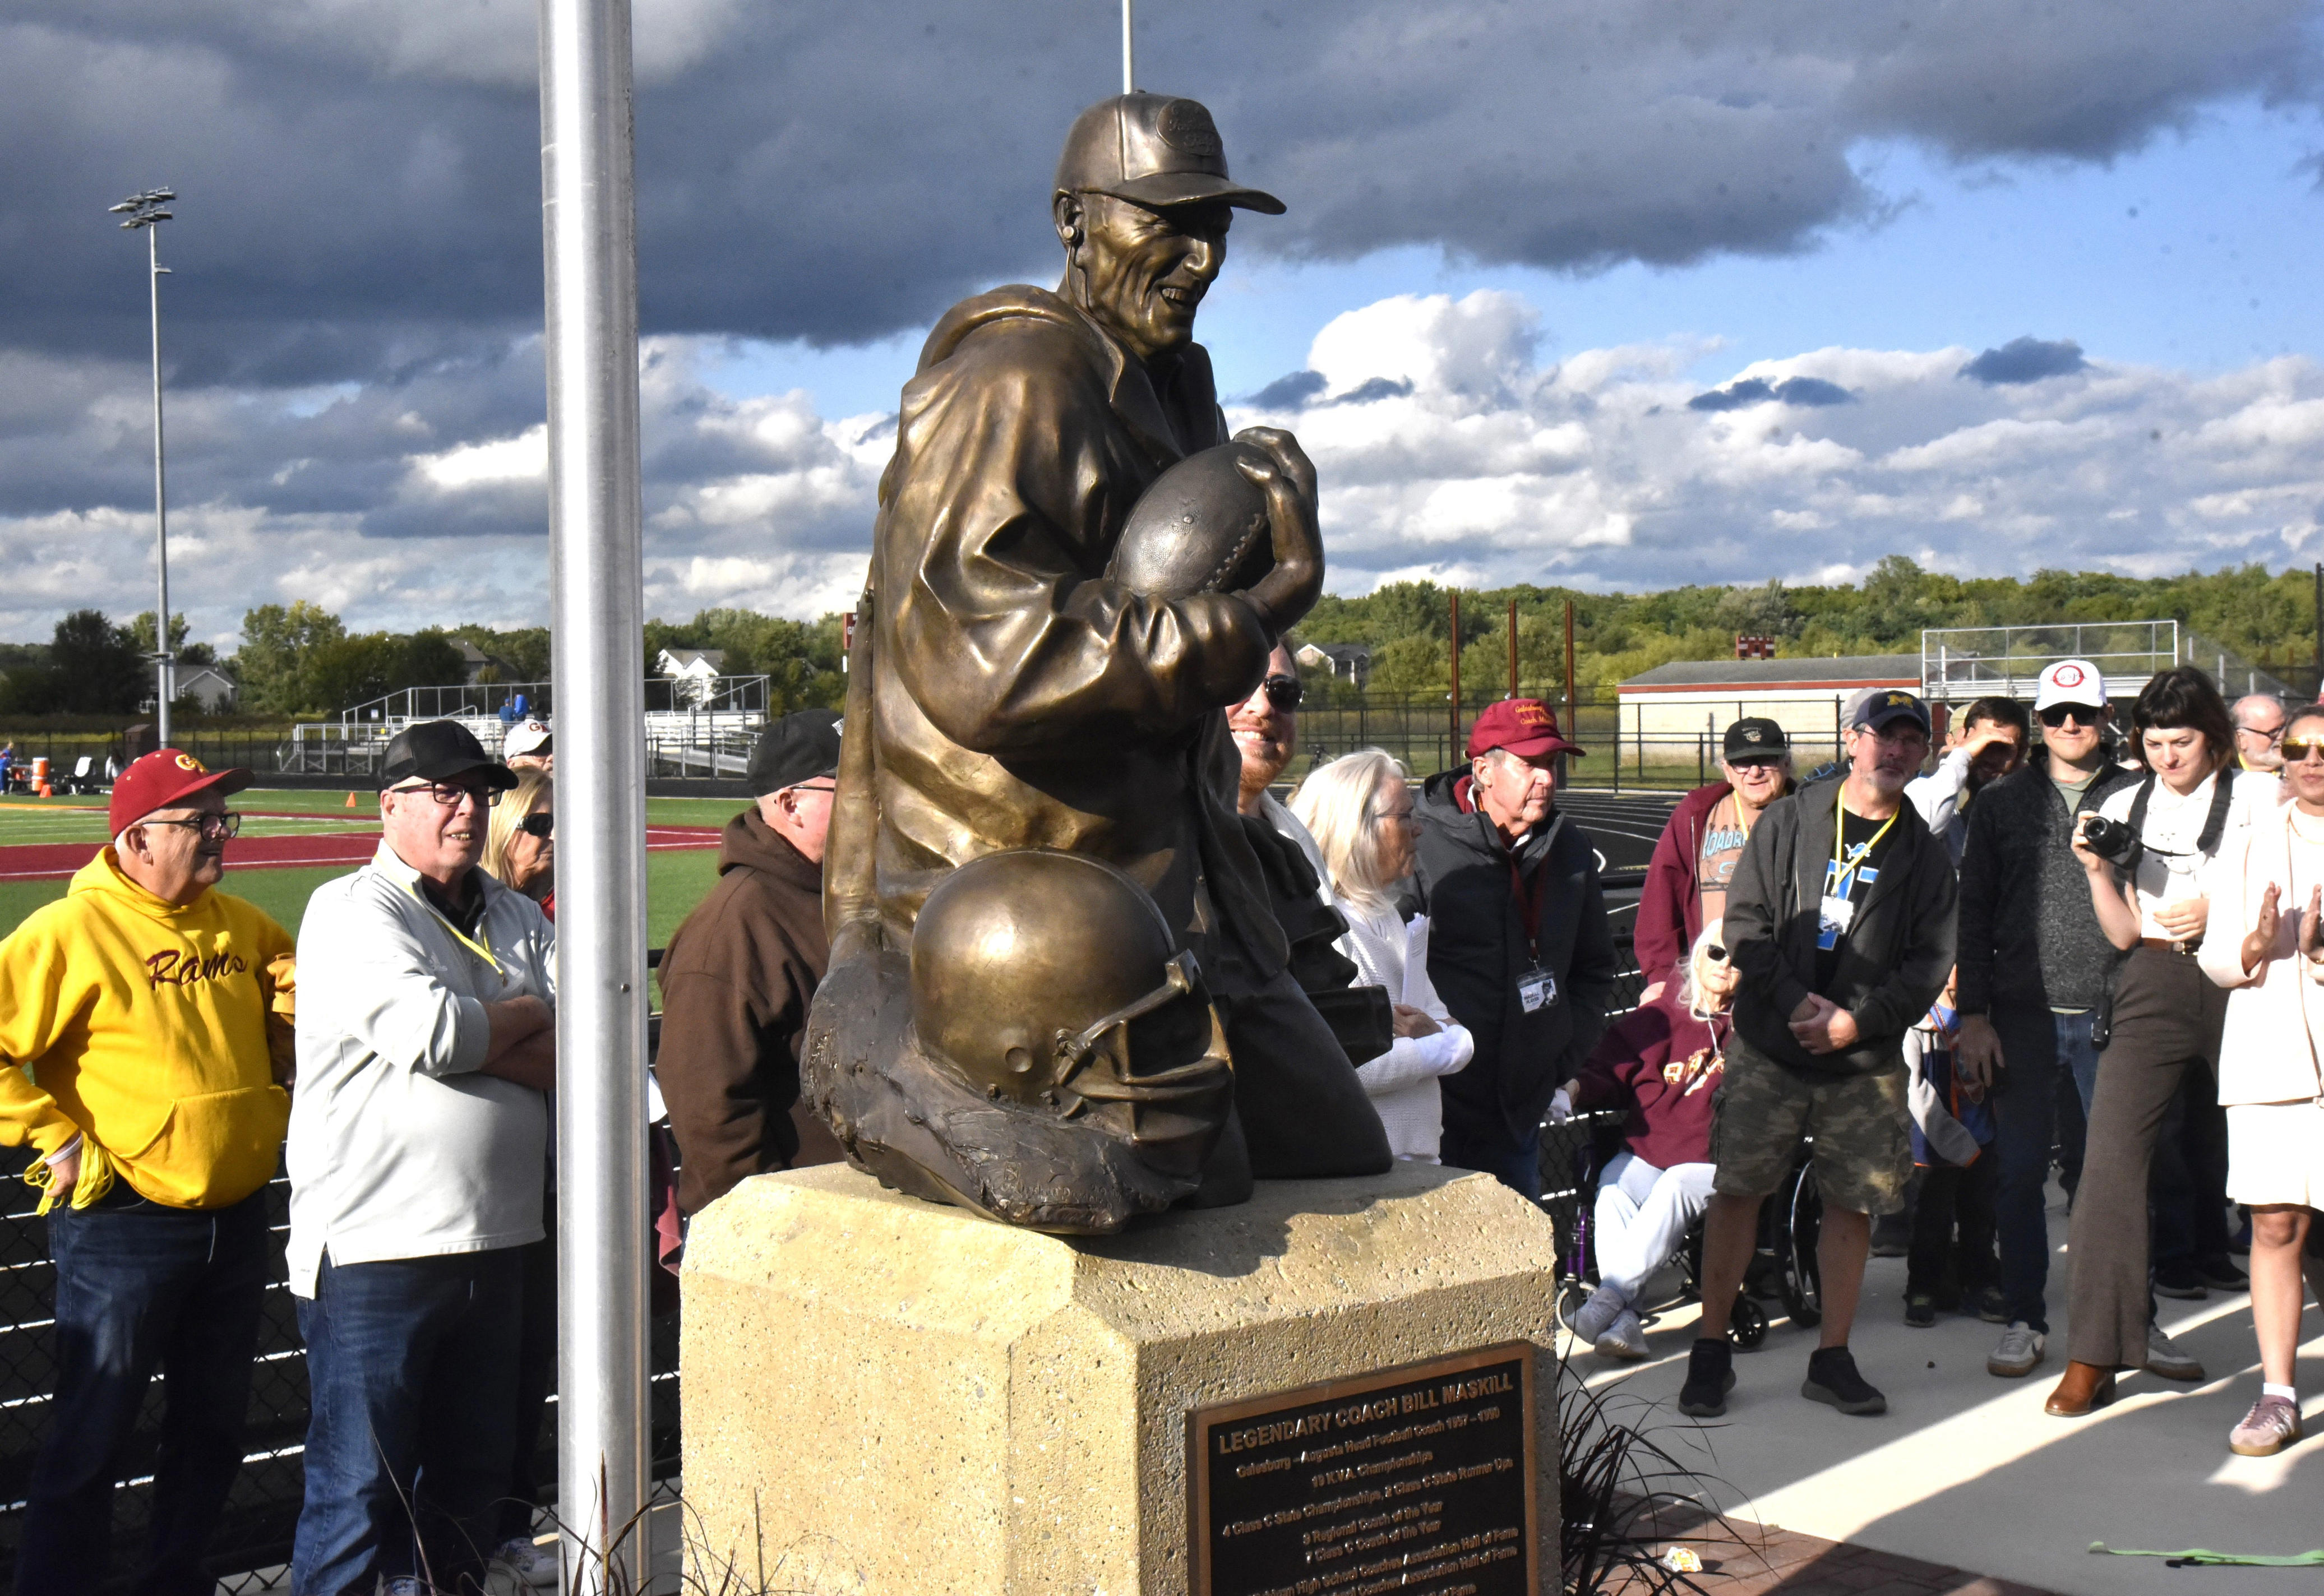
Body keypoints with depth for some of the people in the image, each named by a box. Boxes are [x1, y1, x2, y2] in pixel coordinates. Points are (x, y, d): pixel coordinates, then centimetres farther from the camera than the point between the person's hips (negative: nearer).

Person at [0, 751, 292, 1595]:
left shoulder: (242, 925, 8)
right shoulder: (69, 932, -11)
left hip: (237, 1220, 7)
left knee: (213, 1429, 18)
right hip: (124, 1227, -6)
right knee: (91, 1440, 1)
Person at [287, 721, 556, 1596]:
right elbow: (431, 1032, -22)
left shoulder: (517, 918, 13)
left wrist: (471, 1039, -13)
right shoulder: (351, 911, -6)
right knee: (359, 1488, 0)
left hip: (494, 1243, 7)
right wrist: (526, 1017, -4)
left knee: (471, 1477, 16)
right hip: (375, 1247, -6)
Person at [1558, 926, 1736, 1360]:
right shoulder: (1659, 1018, 14)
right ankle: (1624, 1320, -38)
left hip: (1712, 1162, -2)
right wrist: (1575, 1089, -10)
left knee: (1676, 1187, -34)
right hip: (1645, 1152, 2)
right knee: (1613, 1190, -30)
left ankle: (1611, 1295, -38)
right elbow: (1609, 1070, 10)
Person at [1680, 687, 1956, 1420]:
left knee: (1853, 1203, 5)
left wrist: (1858, 1021, -10)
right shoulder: (1788, 821, 3)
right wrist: (1793, 1002, -12)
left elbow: (1930, 962, 2)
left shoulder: (1924, 854, 7)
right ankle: (1711, 1349, 10)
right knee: (1735, 1189, -1)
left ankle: (1833, 1358, 18)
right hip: (1767, 1048, -1)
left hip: (1867, 1061, 2)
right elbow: (1745, 921, -2)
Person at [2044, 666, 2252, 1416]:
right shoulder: (2123, 808, 12)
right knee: (2112, 1152, -10)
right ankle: (2096, 1350, -9)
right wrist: (2097, 870, -5)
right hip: (2153, 990, 1)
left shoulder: (2260, 799, 4)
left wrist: (2218, 913, -10)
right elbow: (2125, 933, 11)